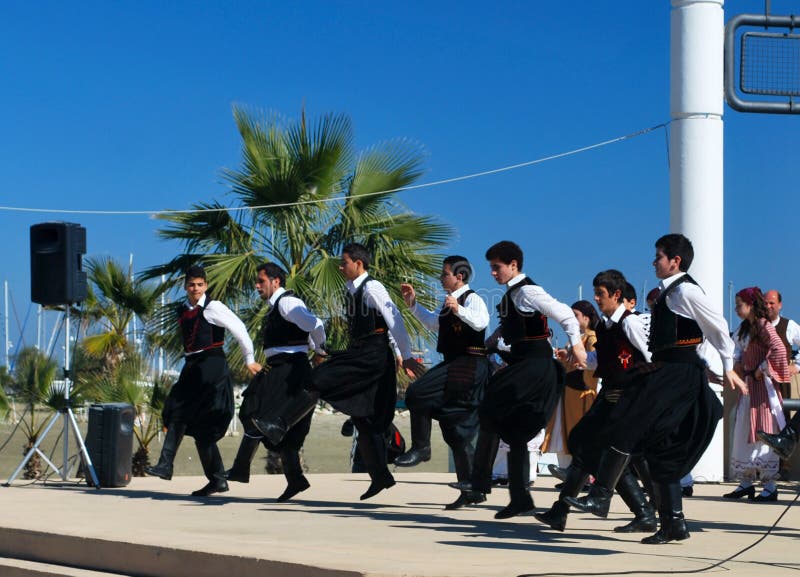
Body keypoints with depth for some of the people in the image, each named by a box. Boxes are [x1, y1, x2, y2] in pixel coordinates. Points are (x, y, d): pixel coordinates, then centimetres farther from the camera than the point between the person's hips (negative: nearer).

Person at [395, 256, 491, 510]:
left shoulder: (472, 299, -9)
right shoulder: (449, 302, 20)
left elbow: (481, 322, -30)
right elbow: (433, 323, 38)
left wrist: (459, 310, -43)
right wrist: (413, 304, 29)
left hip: (469, 365, -10)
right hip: (454, 365, 10)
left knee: (417, 392, -20)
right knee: (456, 431, 9)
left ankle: (421, 448, -8)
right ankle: (472, 491, 12)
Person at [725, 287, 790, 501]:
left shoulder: (763, 326, -12)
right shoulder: (746, 328, 15)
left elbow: (779, 350, -24)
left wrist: (761, 371, -17)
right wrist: (739, 364, 6)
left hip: (762, 387, -9)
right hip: (748, 387, 9)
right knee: (743, 434, 9)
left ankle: (770, 487, -3)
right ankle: (746, 482, 14)